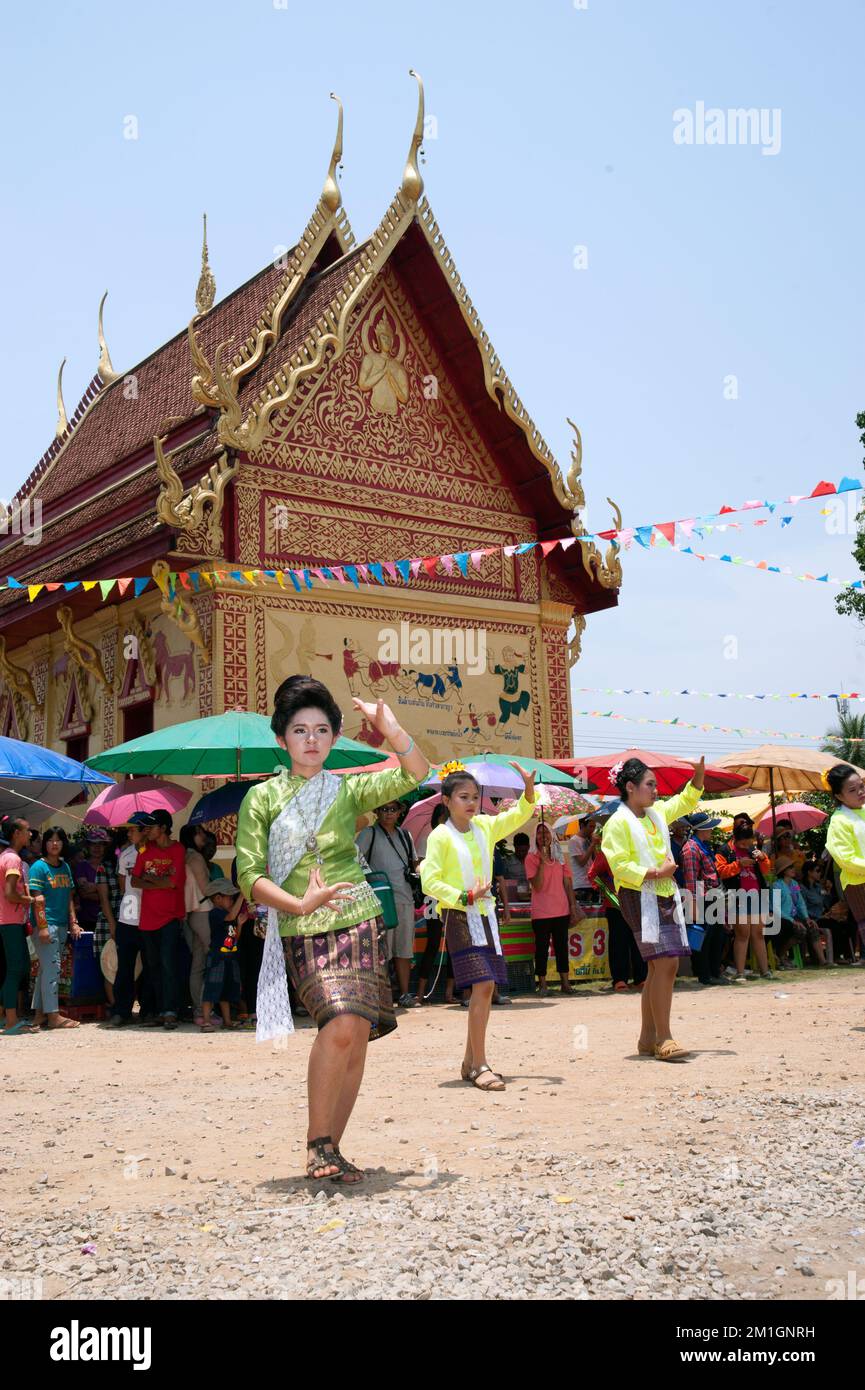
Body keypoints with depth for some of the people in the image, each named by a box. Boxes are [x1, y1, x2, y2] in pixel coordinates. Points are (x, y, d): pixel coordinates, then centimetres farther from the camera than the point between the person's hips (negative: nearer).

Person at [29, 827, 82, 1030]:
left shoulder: (65, 867, 15)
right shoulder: (39, 867, -6)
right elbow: (37, 898, -12)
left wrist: (73, 922, 12)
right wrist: (42, 927, -19)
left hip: (61, 925, 8)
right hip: (46, 925, -8)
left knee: (47, 968, 12)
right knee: (51, 967, -9)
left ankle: (39, 1013, 19)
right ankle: (53, 1015, -7)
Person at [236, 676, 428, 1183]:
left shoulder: (348, 790, 10)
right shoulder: (262, 798, 4)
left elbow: (415, 774, -1)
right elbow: (250, 875, -2)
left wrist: (392, 731, -16)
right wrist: (300, 904, -17)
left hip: (360, 926, 3)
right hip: (302, 934, -3)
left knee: (358, 1036, 0)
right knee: (341, 1024, -23)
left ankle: (331, 1149, 14)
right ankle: (317, 1141, -7)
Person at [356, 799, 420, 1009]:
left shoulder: (404, 835, 17)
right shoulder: (369, 833, 2)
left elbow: (414, 863, 25)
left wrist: (421, 869, 2)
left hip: (405, 897, 5)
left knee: (404, 948, 7)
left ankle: (404, 994, 12)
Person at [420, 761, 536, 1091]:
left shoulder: (484, 826, 8)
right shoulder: (440, 836, -10)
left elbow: (518, 816, 16)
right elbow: (429, 881, -14)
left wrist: (529, 789, -2)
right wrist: (465, 897, -20)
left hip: (486, 915, 7)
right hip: (459, 917, -7)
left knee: (486, 987, 9)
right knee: (482, 985, -17)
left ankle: (470, 1062, 20)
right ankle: (480, 1066, -13)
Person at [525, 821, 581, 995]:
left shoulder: (560, 857, 10)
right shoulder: (531, 858, -3)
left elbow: (567, 883, 12)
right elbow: (537, 886, -13)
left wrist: (573, 905, 6)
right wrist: (543, 862, -18)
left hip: (562, 910, 4)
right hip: (541, 912, -4)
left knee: (562, 947, 8)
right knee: (542, 948, 0)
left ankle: (565, 983, 15)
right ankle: (542, 984, 7)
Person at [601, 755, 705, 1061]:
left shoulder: (657, 813, 15)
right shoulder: (618, 823, -8)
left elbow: (687, 800, 30)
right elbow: (620, 866, -15)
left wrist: (699, 773, 14)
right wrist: (656, 873, -17)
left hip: (665, 897, 8)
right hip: (640, 898, -8)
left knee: (659, 967, 8)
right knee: (665, 963, -16)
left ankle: (647, 1038, 15)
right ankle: (663, 1039, -12)